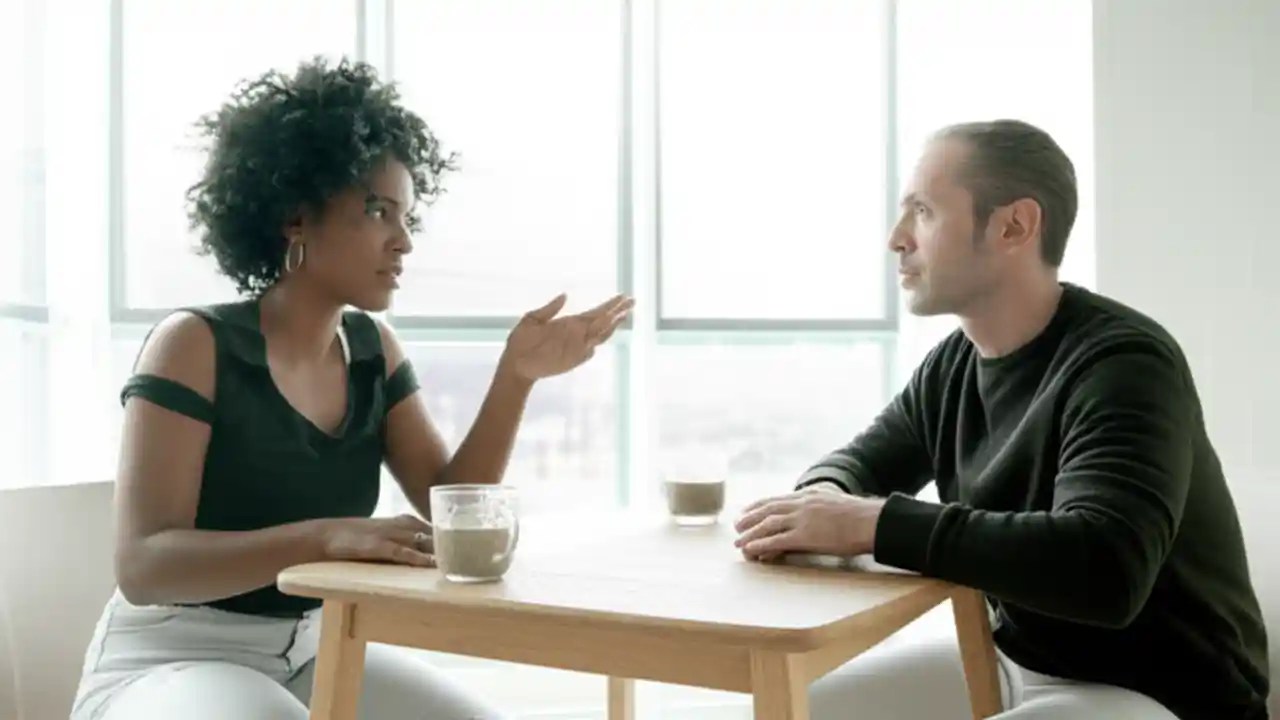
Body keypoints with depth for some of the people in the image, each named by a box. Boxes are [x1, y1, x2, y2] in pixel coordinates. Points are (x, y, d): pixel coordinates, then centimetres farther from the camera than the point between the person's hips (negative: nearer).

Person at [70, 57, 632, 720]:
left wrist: (516, 374, -16)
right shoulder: (194, 345, -16)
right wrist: (327, 537, -38)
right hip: (169, 661, -6)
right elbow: (143, 564, -23)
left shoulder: (373, 349, 2)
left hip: (314, 652, 6)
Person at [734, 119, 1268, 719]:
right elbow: (857, 465, 11)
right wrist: (824, 503, -15)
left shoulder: (1122, 363, -24)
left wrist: (874, 525, -36)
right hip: (1016, 660, 8)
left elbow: (1104, 570, -39)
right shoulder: (956, 364, -1)